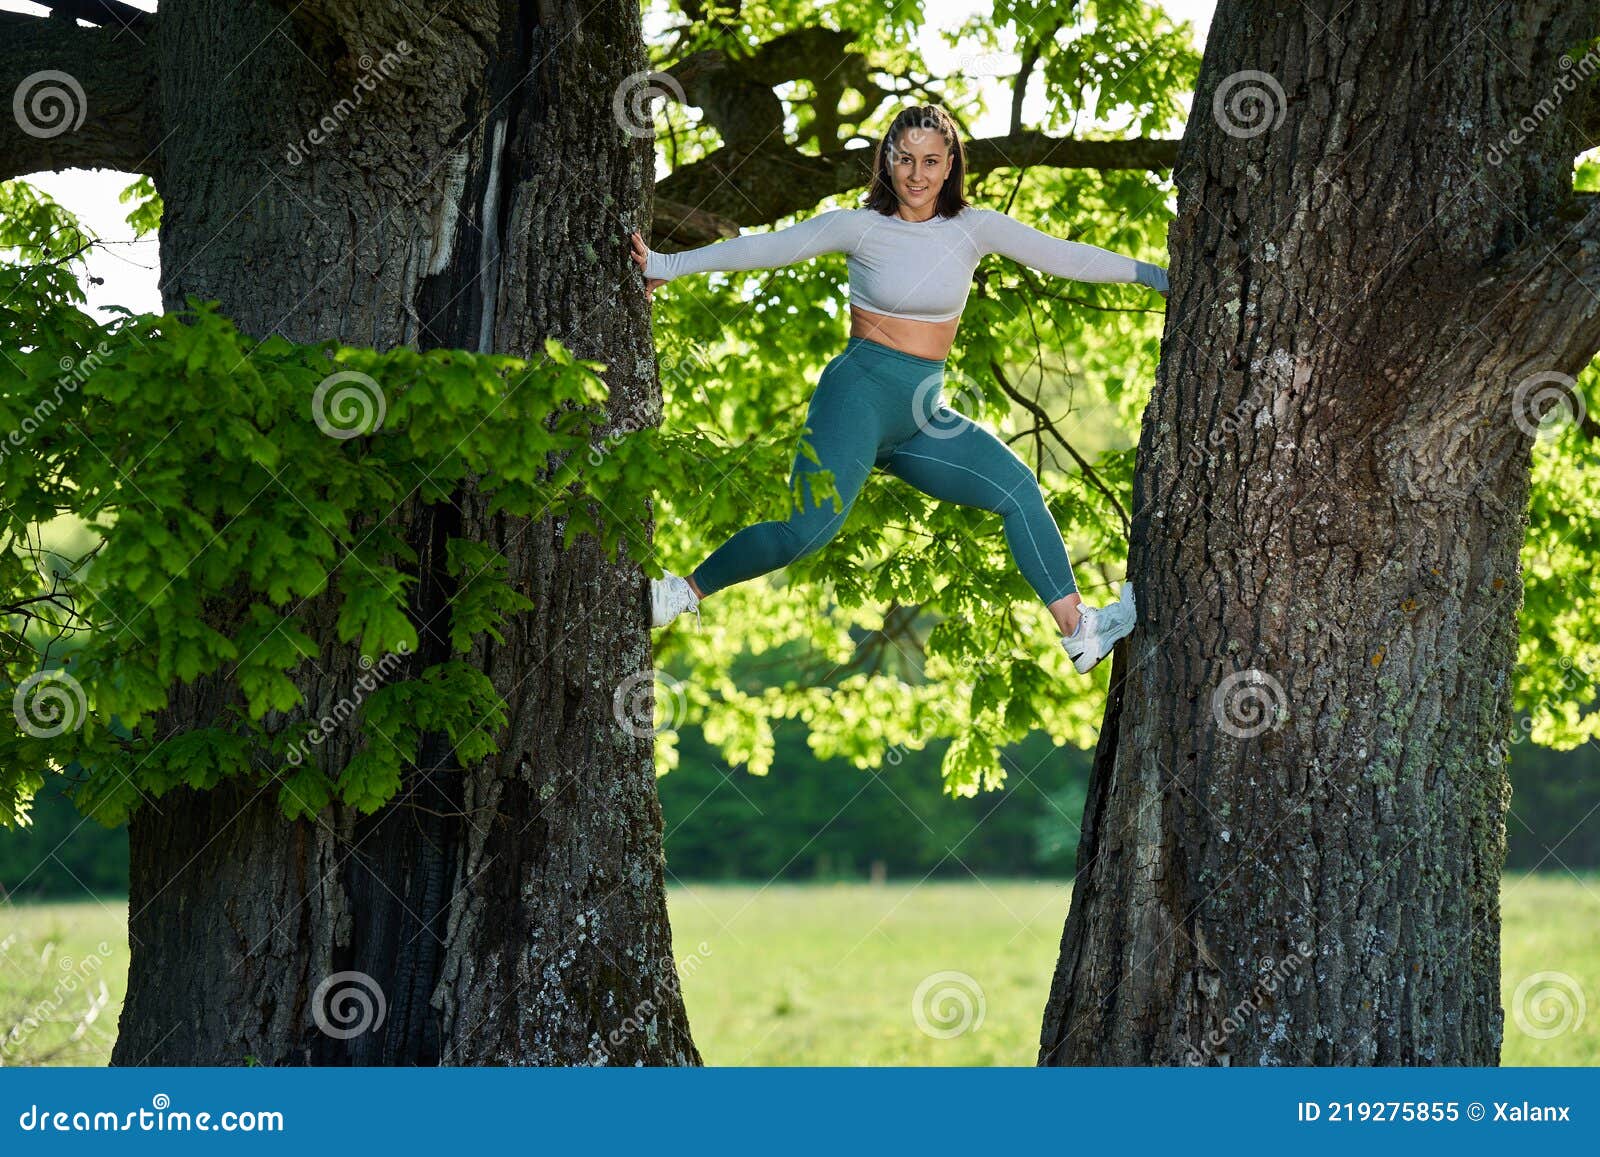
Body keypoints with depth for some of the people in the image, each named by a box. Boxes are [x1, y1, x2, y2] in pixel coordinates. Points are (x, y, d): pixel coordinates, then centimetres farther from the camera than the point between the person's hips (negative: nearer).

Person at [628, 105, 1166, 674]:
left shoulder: (974, 227, 6)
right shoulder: (862, 226, -3)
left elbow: (1061, 255, 7)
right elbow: (766, 248, -6)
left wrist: (1155, 274, 5)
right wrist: (666, 265, -10)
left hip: (921, 416, 5)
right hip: (861, 392, -5)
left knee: (1018, 487, -10)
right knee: (809, 527, -24)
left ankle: (1080, 631, -6)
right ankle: (684, 592, -10)